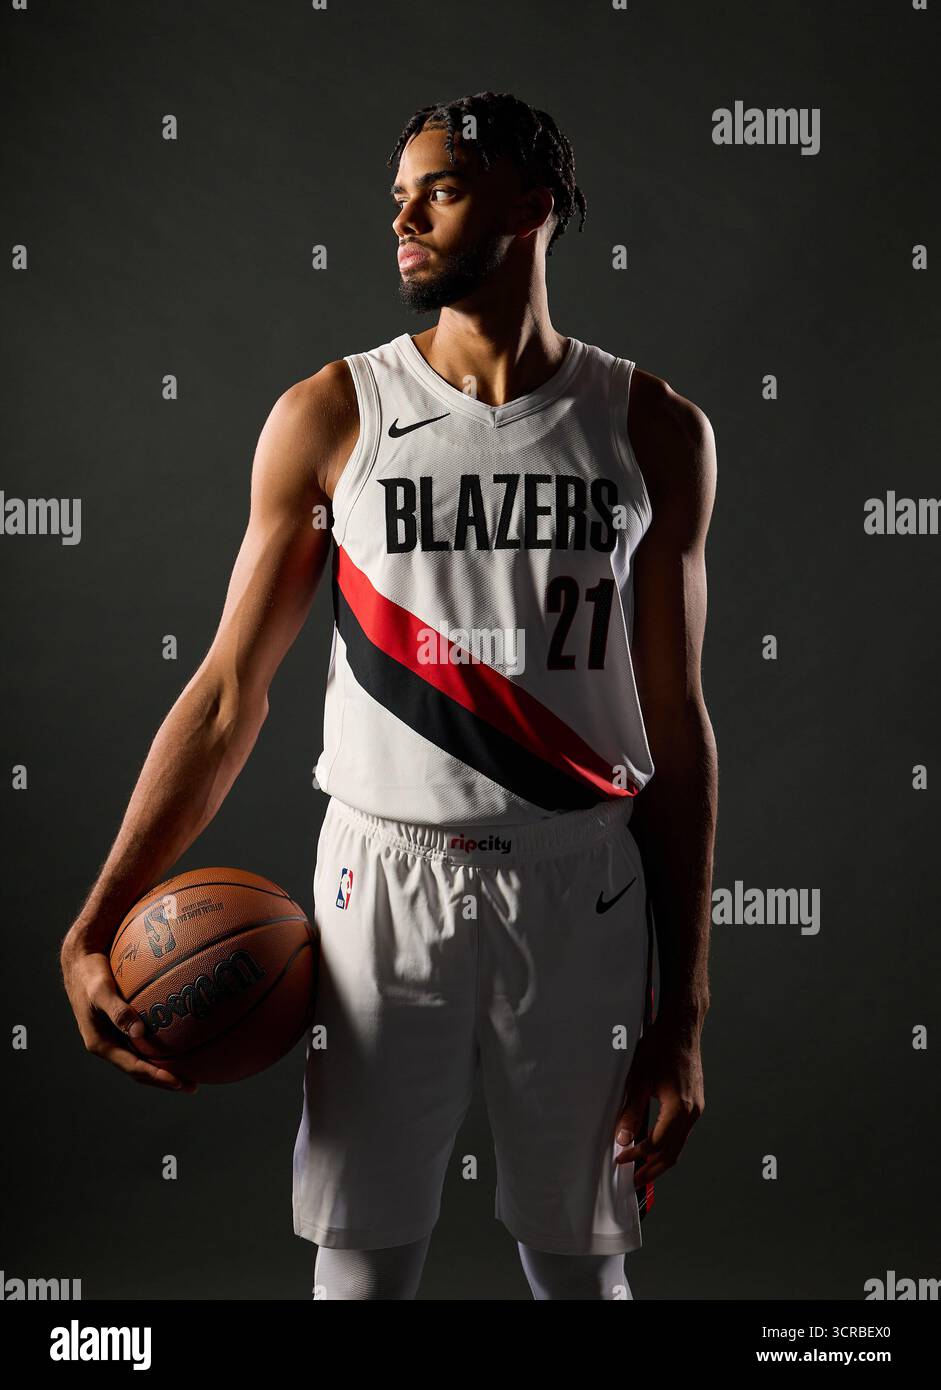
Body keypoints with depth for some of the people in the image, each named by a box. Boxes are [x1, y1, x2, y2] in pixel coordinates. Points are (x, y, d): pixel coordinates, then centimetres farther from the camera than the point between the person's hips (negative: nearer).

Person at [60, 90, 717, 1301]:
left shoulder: (654, 431, 2)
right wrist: (93, 929, -8)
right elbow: (231, 690, 0)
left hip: (580, 891, 1)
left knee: (581, 1262, 13)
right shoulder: (330, 416, 0)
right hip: (386, 880, 0)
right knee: (363, 1259, 6)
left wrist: (683, 1014, 1)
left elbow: (676, 727, 3)